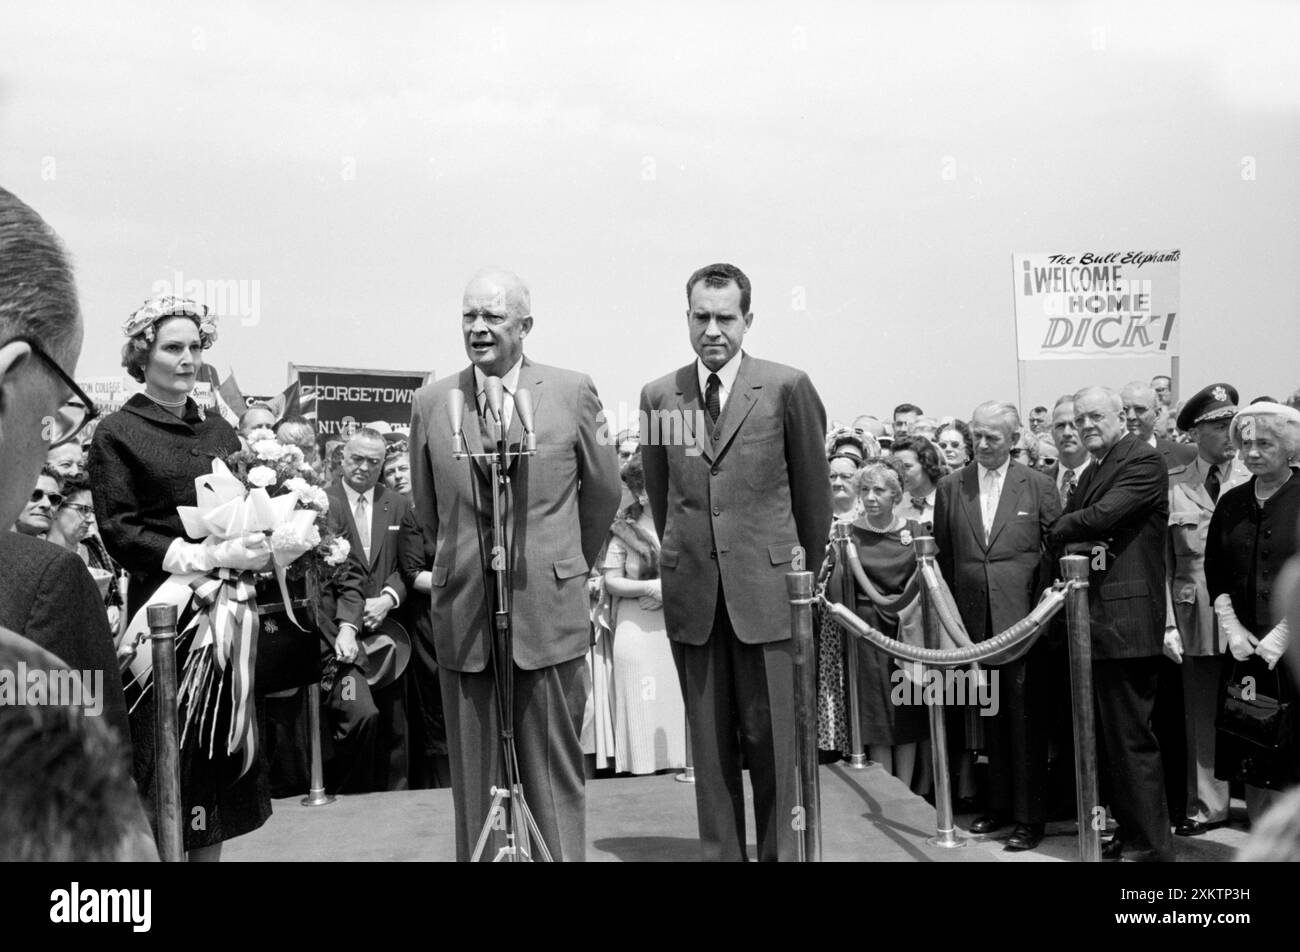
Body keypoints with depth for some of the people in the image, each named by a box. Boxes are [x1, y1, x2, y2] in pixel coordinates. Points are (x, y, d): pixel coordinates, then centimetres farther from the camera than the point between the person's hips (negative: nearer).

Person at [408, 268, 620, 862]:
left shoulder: (572, 392, 0)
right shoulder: (432, 402, 5)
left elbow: (603, 492, 11)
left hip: (549, 615, -1)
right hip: (462, 616, 2)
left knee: (555, 778, 6)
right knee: (474, 780, 8)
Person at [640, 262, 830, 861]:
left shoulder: (787, 387, -2)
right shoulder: (658, 396, 6)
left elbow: (813, 488, 7)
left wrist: (808, 564, 14)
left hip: (766, 586, -2)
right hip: (692, 590, 2)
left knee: (771, 739, 2)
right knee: (709, 742, 8)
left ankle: (780, 853, 16)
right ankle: (720, 853, 19)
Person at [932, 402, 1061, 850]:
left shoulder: (1038, 485, 1)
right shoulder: (950, 487, 7)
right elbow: (943, 555, 9)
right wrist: (952, 616, 6)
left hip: (1024, 619, -2)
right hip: (975, 622, 3)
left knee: (1027, 719, 1)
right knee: (991, 717, 12)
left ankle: (1030, 816, 11)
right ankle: (998, 803, 25)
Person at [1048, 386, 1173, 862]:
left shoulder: (1144, 461, -9)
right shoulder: (1091, 471, 20)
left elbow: (1101, 515, -21)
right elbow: (1065, 536, 16)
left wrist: (1062, 529, -2)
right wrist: (1081, 546, -7)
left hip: (1124, 617, -9)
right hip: (1095, 617, 9)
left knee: (1132, 737, -4)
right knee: (1116, 733, 15)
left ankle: (1152, 844, 5)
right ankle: (1130, 827, 26)